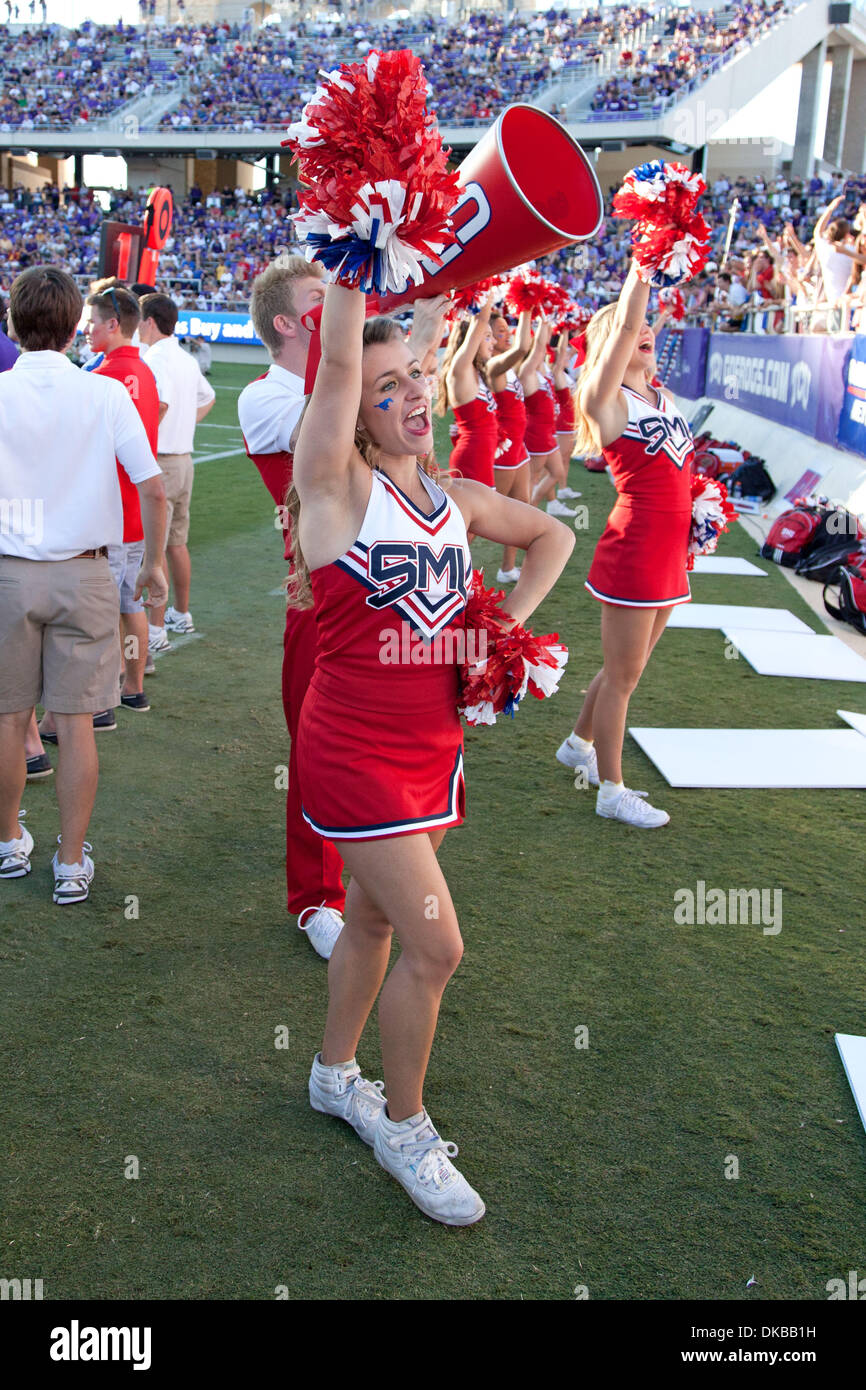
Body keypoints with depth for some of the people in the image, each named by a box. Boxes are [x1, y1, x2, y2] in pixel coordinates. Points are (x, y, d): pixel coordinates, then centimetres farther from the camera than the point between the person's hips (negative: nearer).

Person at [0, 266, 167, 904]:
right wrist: (154, 563, 6)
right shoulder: (106, 393, -5)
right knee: (76, 723, 5)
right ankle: (72, 864, 13)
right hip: (83, 573, 0)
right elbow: (153, 489, -7)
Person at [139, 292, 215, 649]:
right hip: (184, 458, 9)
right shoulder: (187, 359, 12)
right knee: (177, 543, 19)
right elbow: (207, 398, 29)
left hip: (160, 462, -9)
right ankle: (182, 614, 30)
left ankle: (156, 630, -3)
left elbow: (161, 402, -32)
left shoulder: (155, 359, -15)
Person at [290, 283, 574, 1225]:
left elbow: (552, 536, 19)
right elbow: (335, 362, -26)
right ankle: (403, 1129, 17)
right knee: (435, 944, -6)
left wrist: (509, 622, 6)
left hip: (434, 747, 6)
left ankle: (335, 1075, 43)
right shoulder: (338, 485, -12)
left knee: (374, 919, 20)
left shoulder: (458, 499, 5)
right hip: (355, 751, -6)